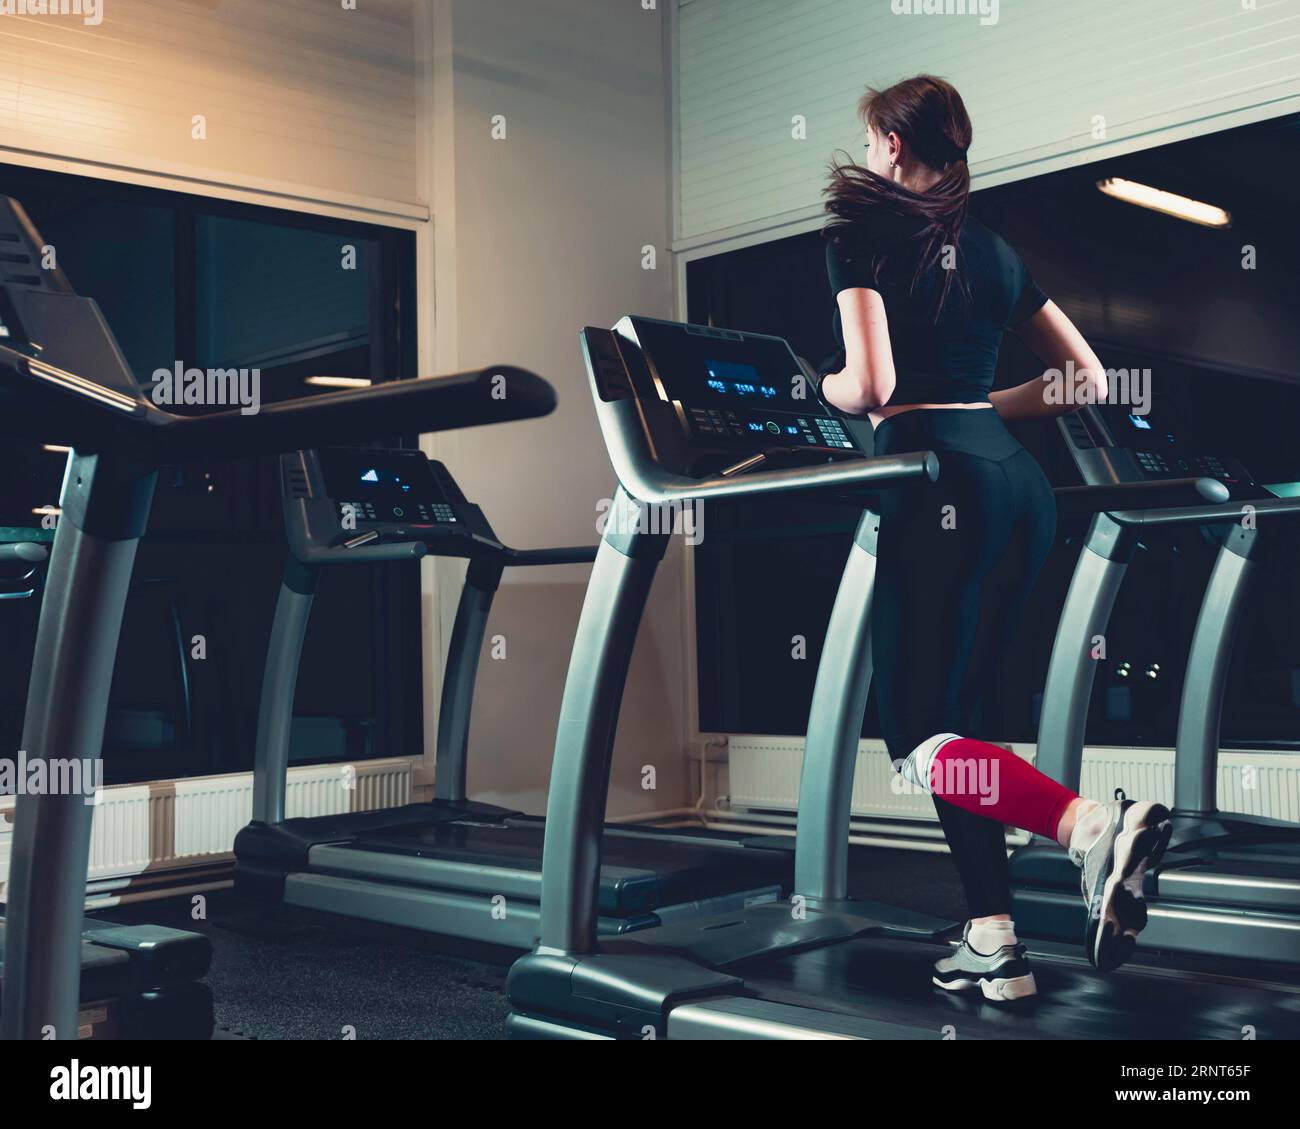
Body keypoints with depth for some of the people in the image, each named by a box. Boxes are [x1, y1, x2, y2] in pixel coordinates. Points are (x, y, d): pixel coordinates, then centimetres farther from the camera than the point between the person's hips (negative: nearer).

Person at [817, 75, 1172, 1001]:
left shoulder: (861, 235, -1)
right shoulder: (993, 249, 19)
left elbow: (870, 384, -14)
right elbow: (1089, 380, 20)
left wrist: (826, 387, 8)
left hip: (939, 481, -7)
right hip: (1017, 479, 7)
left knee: (920, 741, -2)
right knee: (949, 714, 14)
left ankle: (1092, 826, -24)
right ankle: (995, 942, 12)